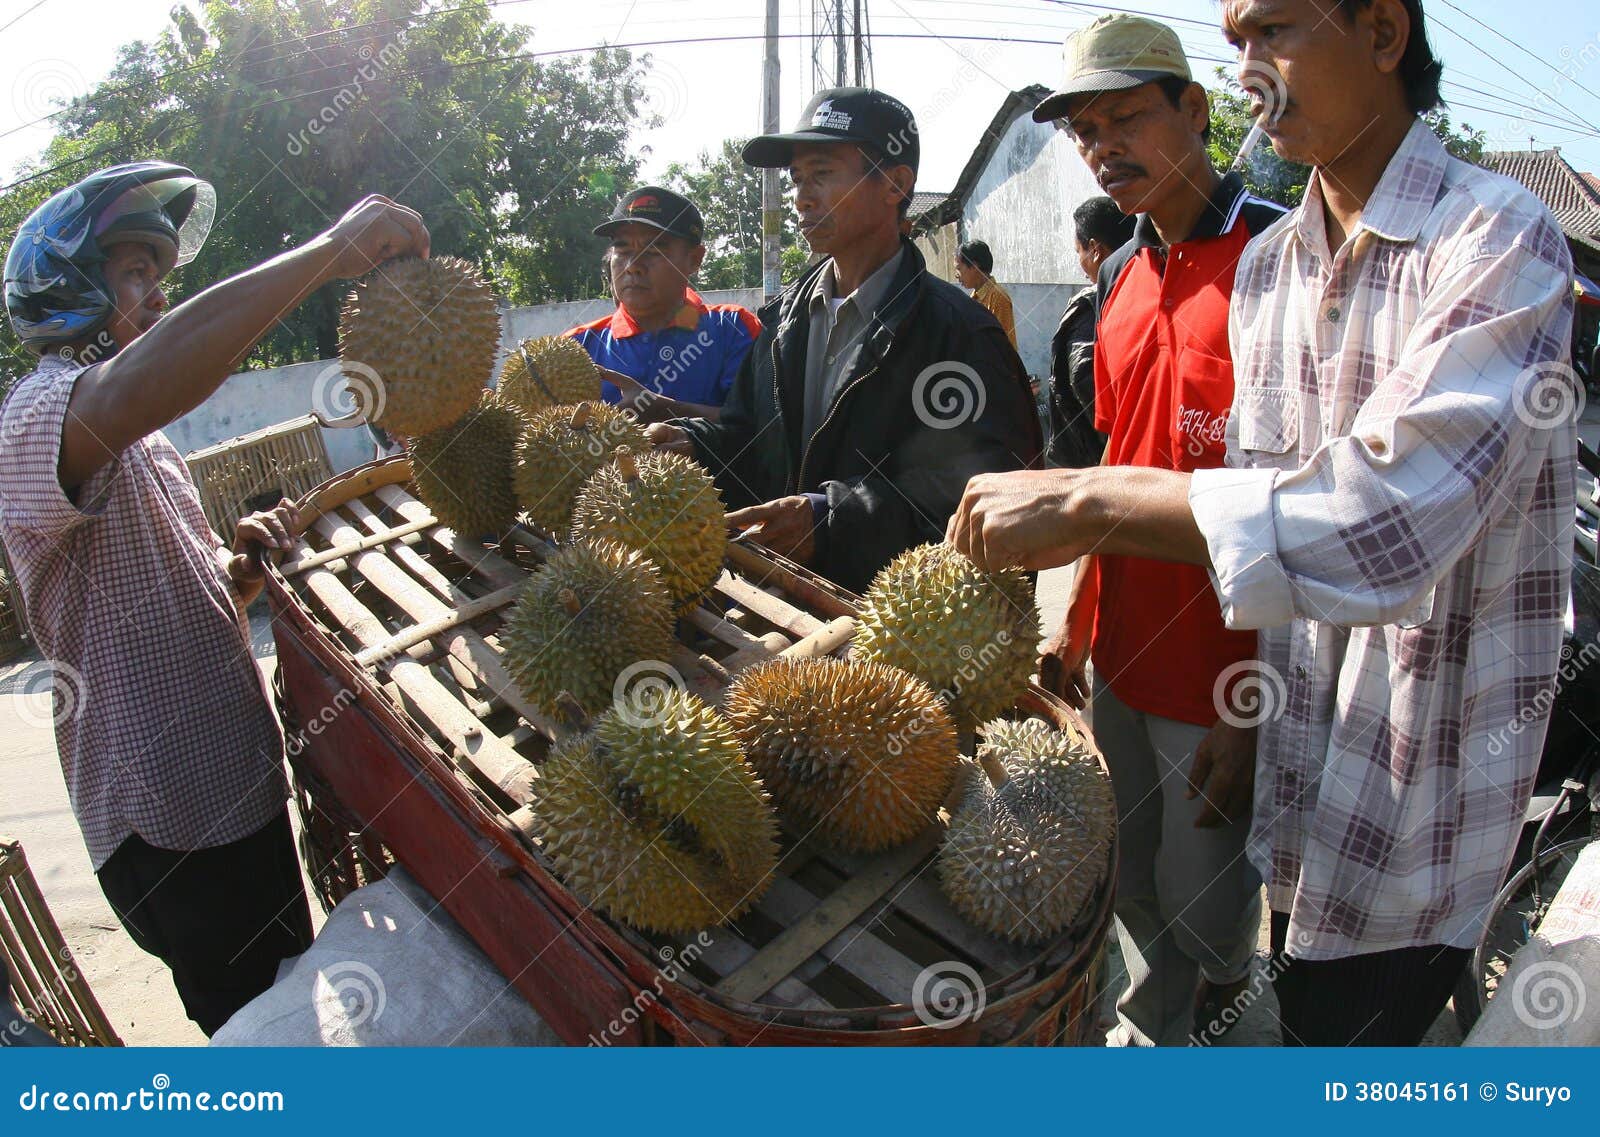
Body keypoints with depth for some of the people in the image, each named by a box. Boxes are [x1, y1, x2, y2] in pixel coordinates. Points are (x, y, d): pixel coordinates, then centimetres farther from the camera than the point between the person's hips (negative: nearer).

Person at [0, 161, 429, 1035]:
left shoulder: (138, 438, 15)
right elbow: (130, 391, -44)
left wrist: (242, 565, -6)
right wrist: (328, 253, -41)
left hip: (236, 782, 9)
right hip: (169, 818, -9)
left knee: (292, 991, 23)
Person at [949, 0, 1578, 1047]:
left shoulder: (1498, 240, -18)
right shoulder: (1266, 265, 5)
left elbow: (1394, 508, -33)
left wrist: (1092, 501, -35)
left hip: (1421, 797, -6)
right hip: (1300, 758, 6)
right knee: (1299, 1011, 23)